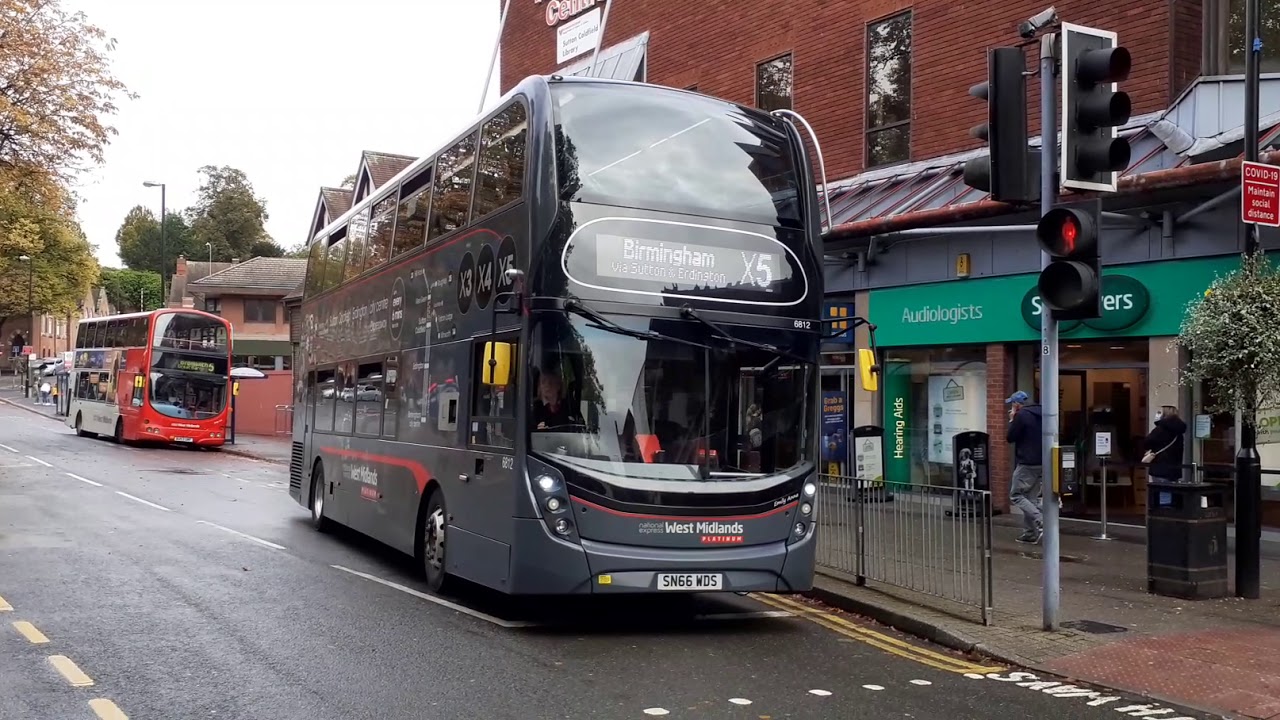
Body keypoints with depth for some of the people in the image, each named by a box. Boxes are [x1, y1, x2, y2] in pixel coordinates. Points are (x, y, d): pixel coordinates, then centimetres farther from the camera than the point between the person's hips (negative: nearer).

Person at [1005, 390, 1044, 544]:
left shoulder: (1022, 415, -12)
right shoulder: (1040, 415, 13)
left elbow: (1010, 438, -8)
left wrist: (1012, 420, 4)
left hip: (1027, 463, -8)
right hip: (1042, 463, 8)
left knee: (1016, 495, -2)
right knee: (1031, 497, 12)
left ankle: (1041, 523, -15)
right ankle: (1030, 533, 9)